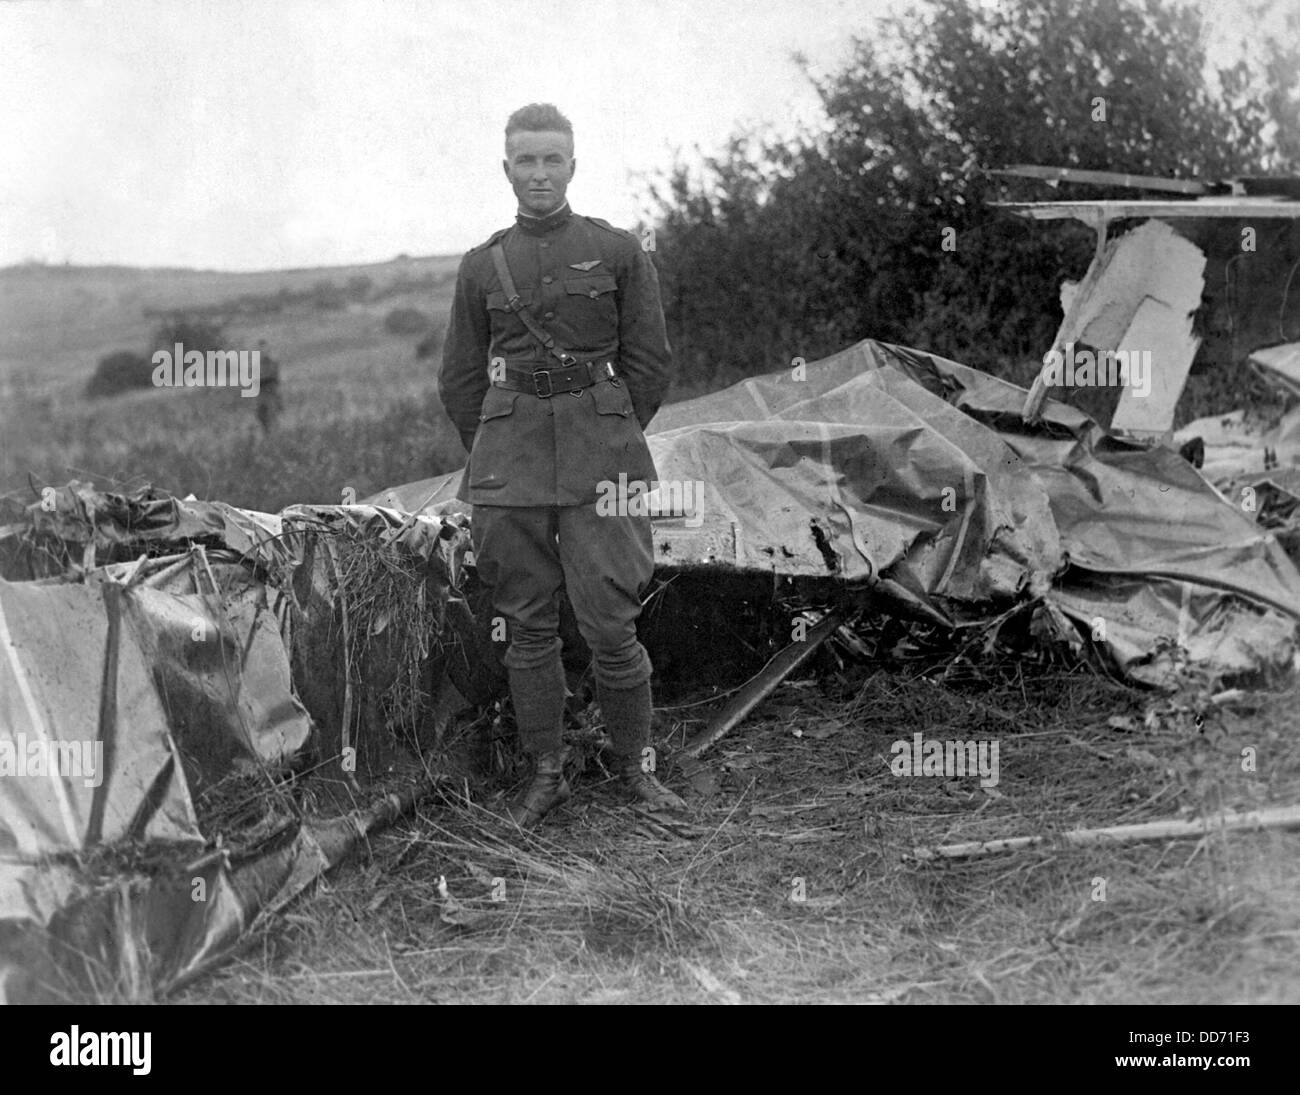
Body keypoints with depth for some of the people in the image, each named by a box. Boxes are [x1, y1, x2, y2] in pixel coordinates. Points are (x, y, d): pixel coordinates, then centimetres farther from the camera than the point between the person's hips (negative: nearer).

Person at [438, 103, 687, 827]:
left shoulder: (619, 252, 4)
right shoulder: (483, 266, 10)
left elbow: (651, 364, 6)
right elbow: (459, 380, 15)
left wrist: (611, 444, 5)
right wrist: (499, 455, 9)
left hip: (597, 460, -2)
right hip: (508, 459, 2)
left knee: (609, 622, -4)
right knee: (529, 625, 5)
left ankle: (638, 766, 15)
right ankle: (547, 773, 17)